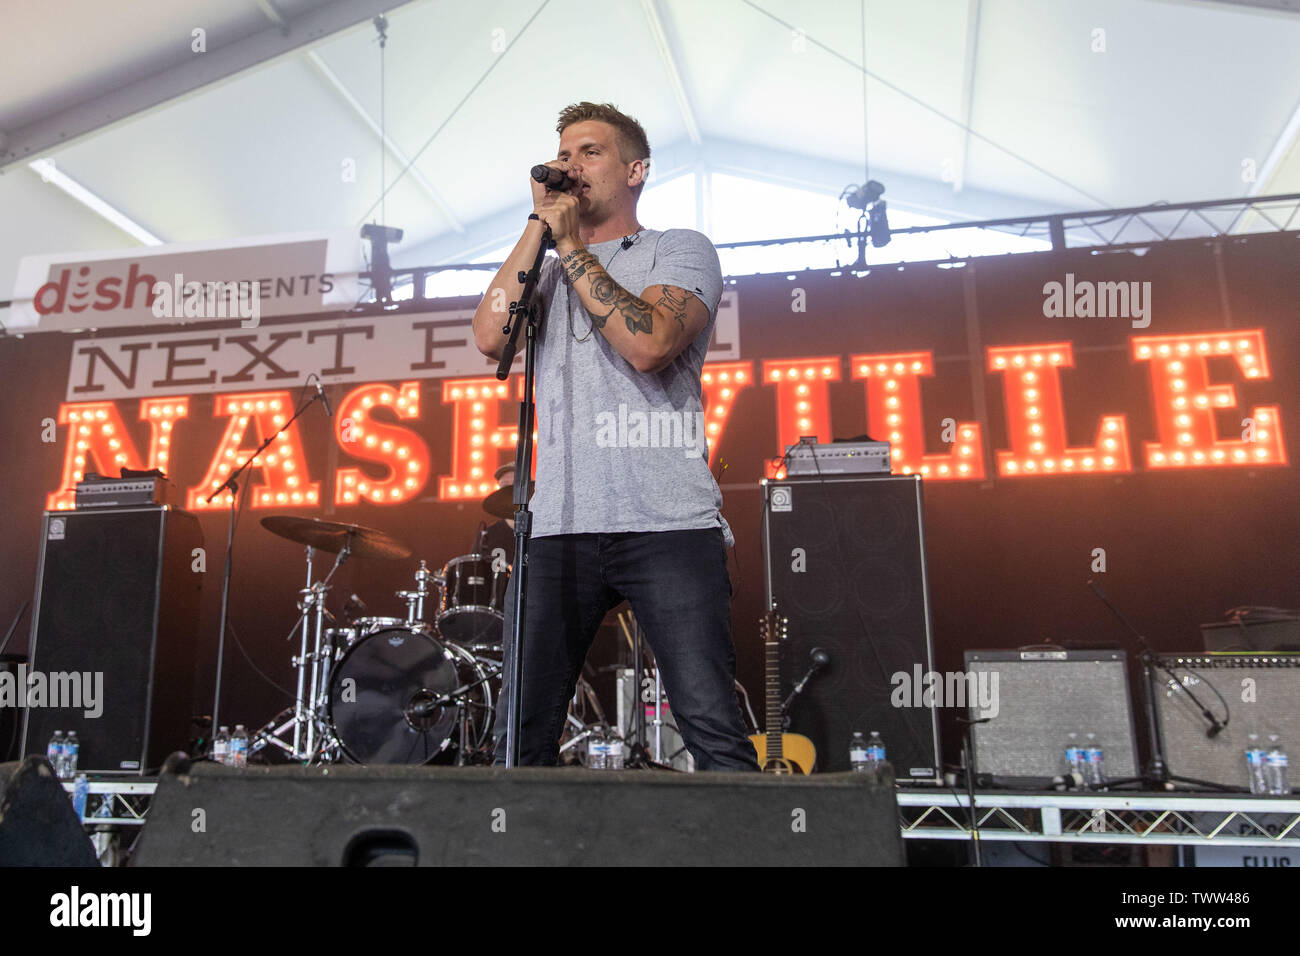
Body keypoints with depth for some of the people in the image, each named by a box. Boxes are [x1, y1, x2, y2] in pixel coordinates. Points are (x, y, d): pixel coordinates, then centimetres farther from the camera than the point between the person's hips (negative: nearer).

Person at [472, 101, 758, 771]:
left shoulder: (680, 250, 10)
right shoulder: (547, 268, 23)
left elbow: (648, 344, -11)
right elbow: (489, 336, 2)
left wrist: (571, 247, -1)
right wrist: (541, 224, 6)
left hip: (668, 523, -3)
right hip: (558, 526, 4)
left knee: (713, 731, -7)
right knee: (520, 735, 4)